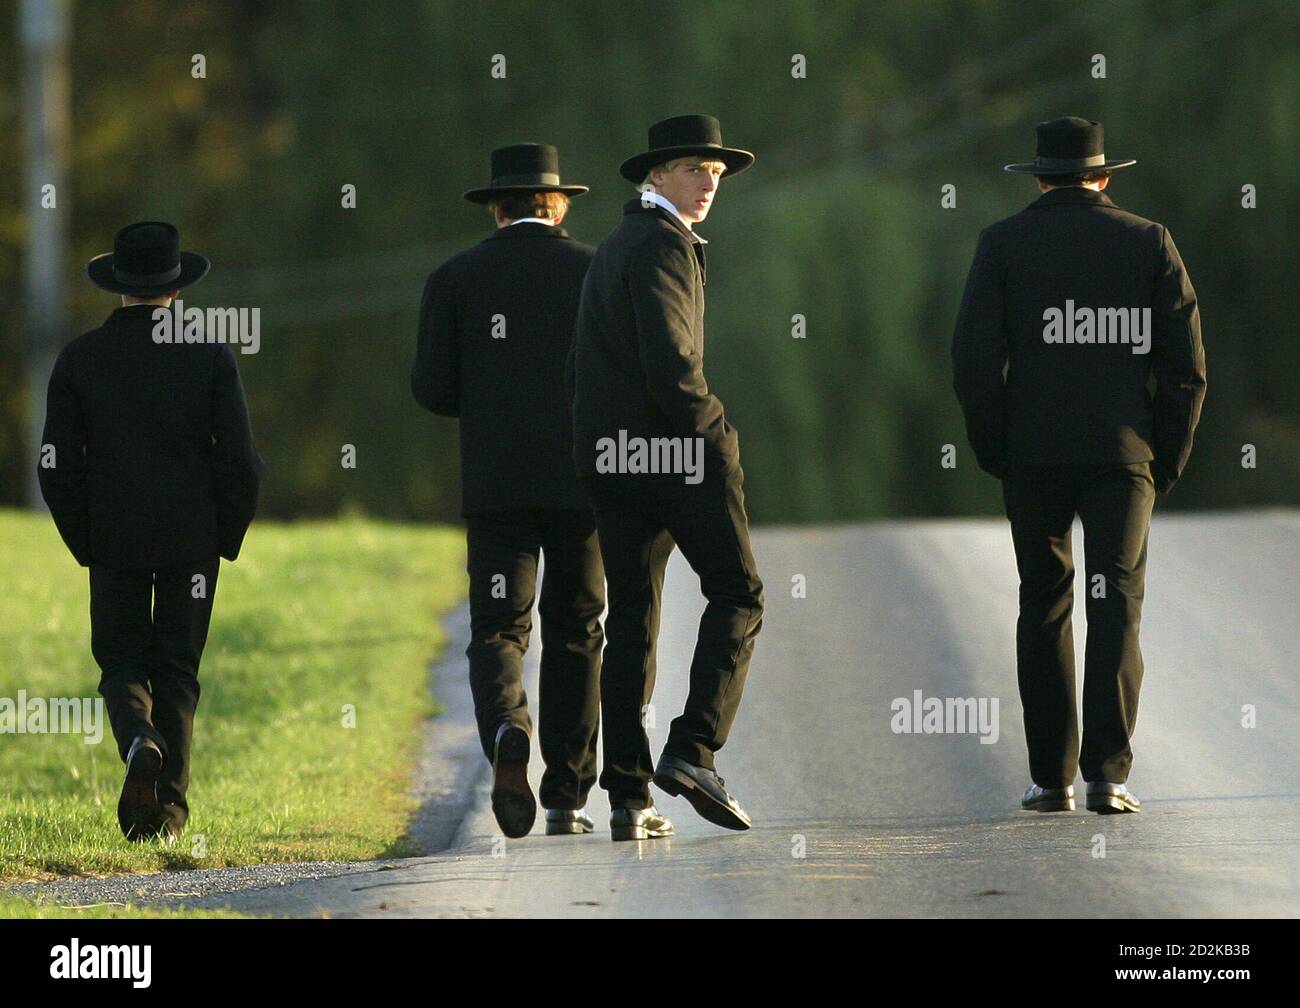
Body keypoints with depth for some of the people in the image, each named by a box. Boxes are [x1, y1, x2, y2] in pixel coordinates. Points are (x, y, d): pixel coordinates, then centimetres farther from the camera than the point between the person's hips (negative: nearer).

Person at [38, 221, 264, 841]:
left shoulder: (79, 358, -1)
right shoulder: (210, 354, -3)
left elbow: (56, 466, -4)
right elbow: (241, 459, -7)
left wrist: (84, 544, 6)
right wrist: (228, 537, 5)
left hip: (113, 538, 0)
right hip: (193, 539, 0)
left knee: (123, 665, 9)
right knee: (176, 668, 10)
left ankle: (139, 742, -22)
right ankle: (167, 808, 6)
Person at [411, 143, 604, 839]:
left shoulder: (454, 279, 3)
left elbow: (432, 390, -2)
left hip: (497, 486, 0)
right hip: (583, 481, 0)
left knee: (498, 633, 4)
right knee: (575, 636, 11)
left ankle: (506, 732, -29)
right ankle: (566, 801, 10)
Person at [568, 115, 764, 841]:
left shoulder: (613, 249, 21)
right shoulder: (664, 244, -10)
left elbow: (586, 367, 22)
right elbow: (670, 364, -20)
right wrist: (717, 433, -9)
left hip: (612, 455, 9)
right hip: (678, 451, -9)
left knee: (631, 621, 7)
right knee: (737, 595, 1)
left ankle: (629, 798, 3)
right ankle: (694, 750, -13)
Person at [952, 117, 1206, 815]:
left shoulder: (1004, 243, 2)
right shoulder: (1148, 242, 4)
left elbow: (974, 359, -5)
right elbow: (1185, 363, 1)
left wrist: (995, 454, 5)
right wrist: (1167, 461, 8)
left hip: (1034, 453, 0)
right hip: (1122, 449, 0)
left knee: (1043, 607, 10)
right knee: (1116, 604, -1)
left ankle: (1051, 777, 9)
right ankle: (1107, 774, -13)